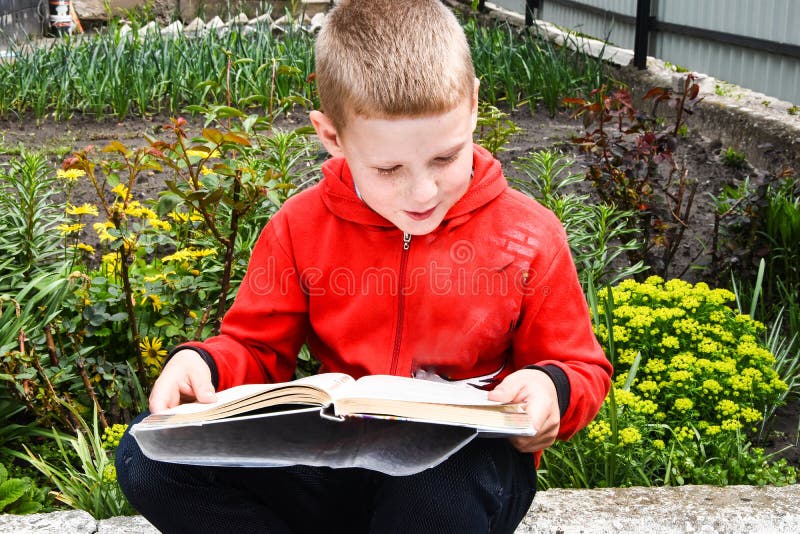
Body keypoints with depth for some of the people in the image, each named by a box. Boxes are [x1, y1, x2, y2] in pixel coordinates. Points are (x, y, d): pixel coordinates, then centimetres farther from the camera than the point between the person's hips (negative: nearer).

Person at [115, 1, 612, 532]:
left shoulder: (529, 236, -6)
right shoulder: (302, 228, -2)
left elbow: (583, 369, 4)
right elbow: (255, 348, 9)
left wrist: (551, 388, -21)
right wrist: (202, 363, -15)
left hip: (467, 469, -2)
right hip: (338, 467, 3)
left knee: (439, 477, -41)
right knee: (150, 456, -16)